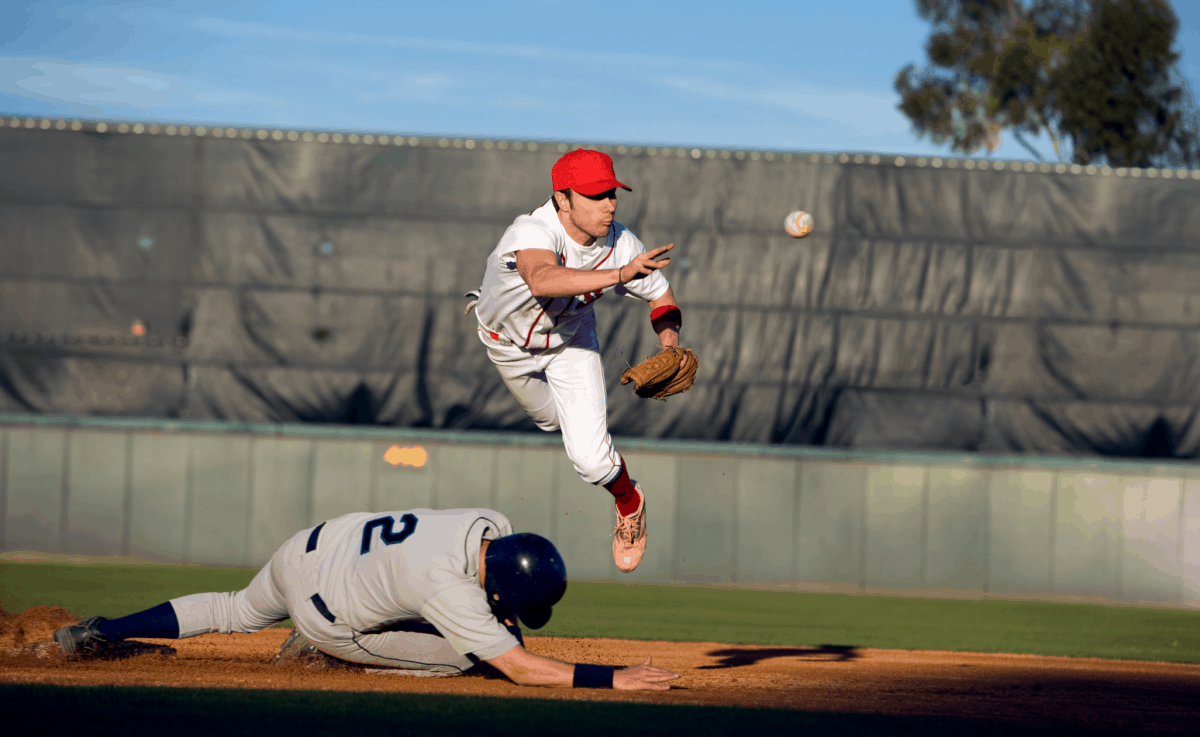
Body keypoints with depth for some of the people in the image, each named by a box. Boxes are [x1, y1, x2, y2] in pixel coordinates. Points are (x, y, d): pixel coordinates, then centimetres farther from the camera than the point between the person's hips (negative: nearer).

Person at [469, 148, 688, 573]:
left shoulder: (622, 245, -30)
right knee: (551, 419, 25)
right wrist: (619, 274, -77)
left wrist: (671, 349, -33)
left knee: (590, 458, -13)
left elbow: (661, 299, -12)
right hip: (508, 342, -1)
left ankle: (629, 502, 19)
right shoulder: (532, 233, -43)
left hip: (571, 342, 1)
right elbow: (543, 281, -66)